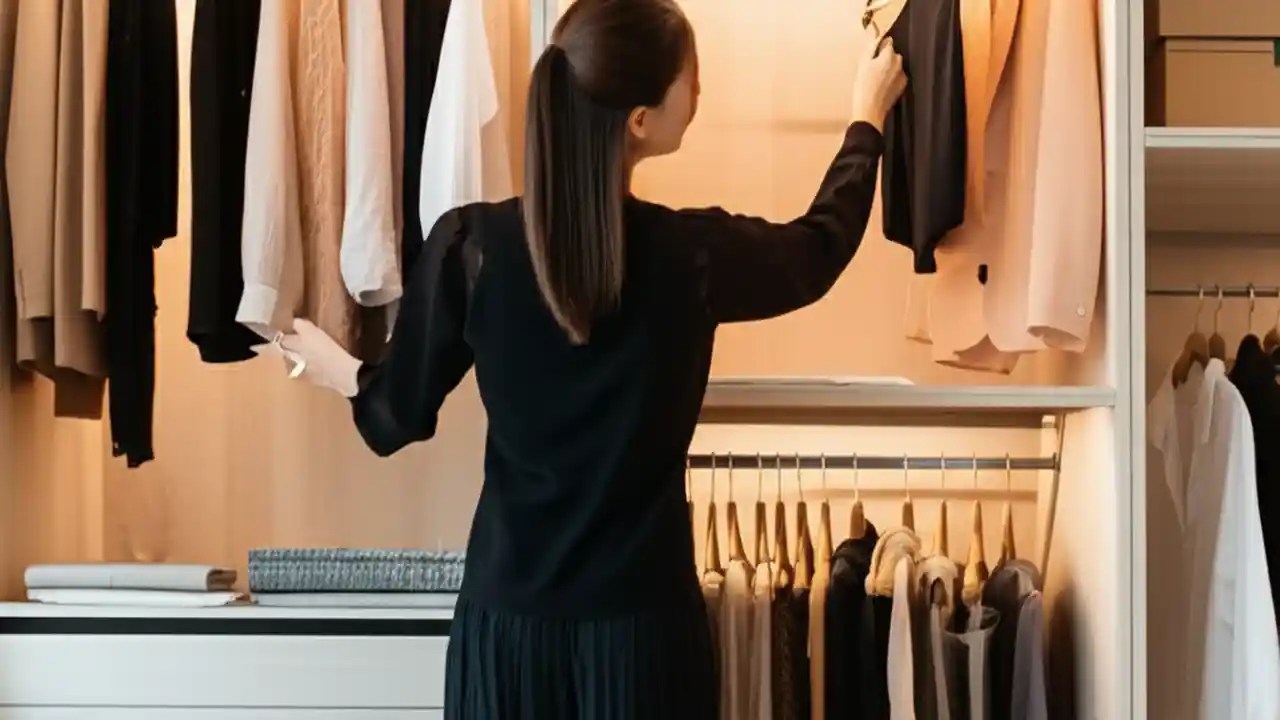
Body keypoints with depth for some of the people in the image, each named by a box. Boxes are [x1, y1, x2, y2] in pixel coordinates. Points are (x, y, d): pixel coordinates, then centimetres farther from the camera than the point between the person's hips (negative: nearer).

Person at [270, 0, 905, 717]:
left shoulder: (468, 243, -11)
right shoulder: (694, 253, -13)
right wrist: (869, 118, 27)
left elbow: (403, 415, 0)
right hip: (641, 618, -1)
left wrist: (346, 374, 24)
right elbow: (821, 246, 9)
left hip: (506, 613, 2)